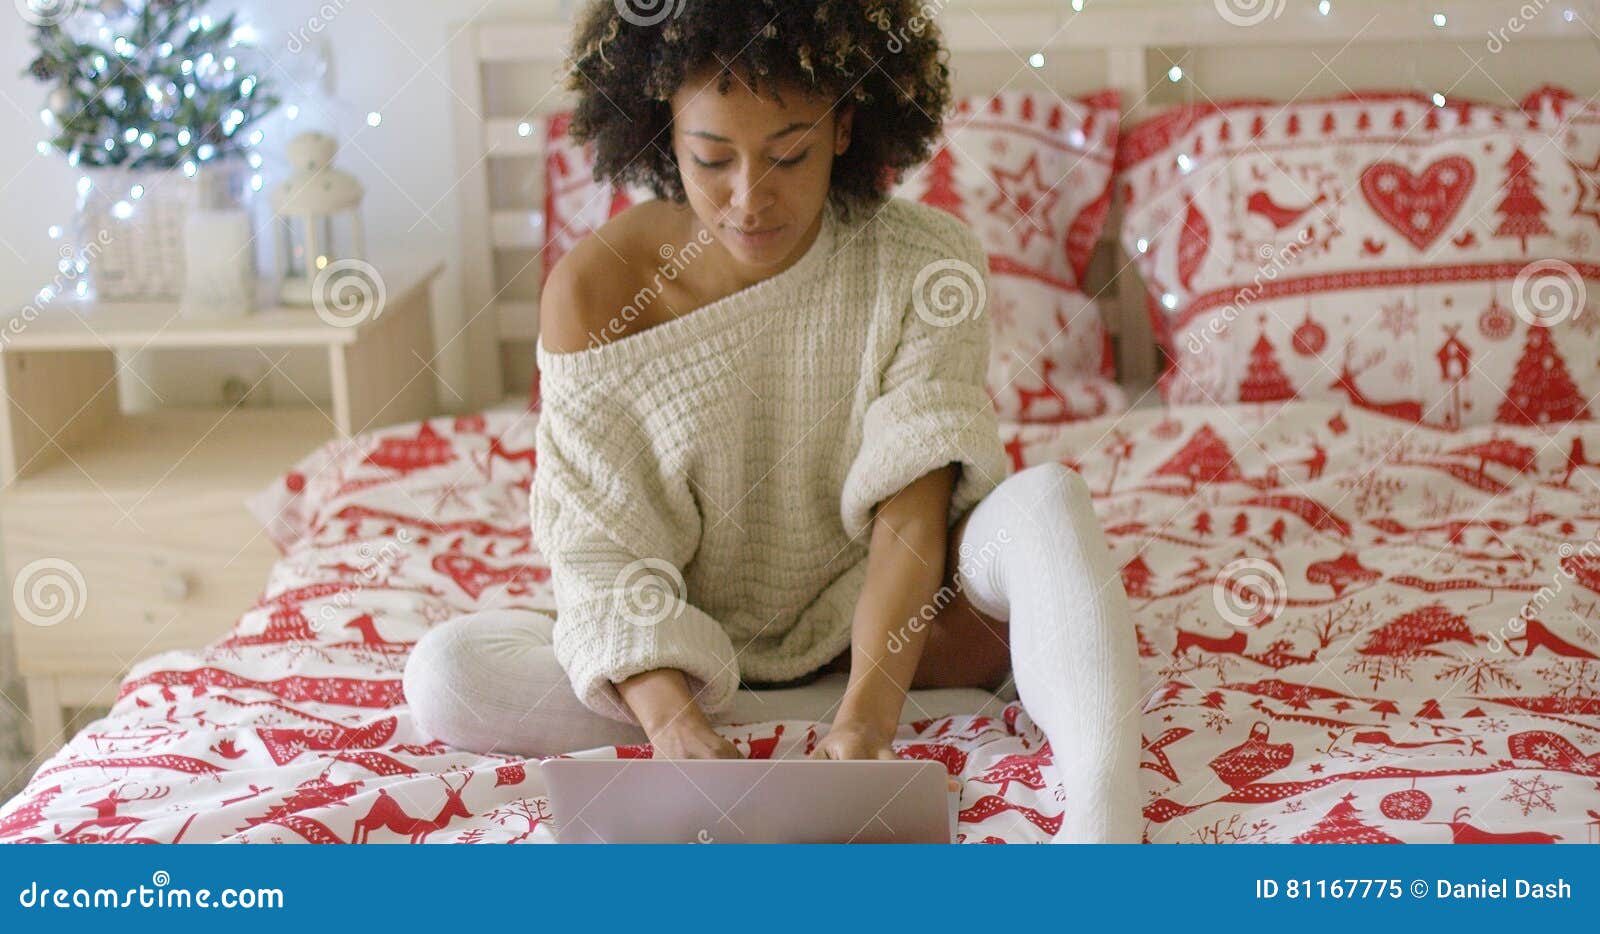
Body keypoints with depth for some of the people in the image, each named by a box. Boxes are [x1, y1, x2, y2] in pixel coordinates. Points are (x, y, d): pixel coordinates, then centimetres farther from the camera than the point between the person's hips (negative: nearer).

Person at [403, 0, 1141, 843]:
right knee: (446, 675, -25)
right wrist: (668, 712, -35)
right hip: (697, 647, 1)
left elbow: (913, 515, -22)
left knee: (1047, 500, -28)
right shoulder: (596, 288, -16)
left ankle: (1101, 833, -46)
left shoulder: (925, 264, -15)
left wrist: (865, 716, -38)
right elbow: (601, 544, -16)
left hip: (877, 613, 0)